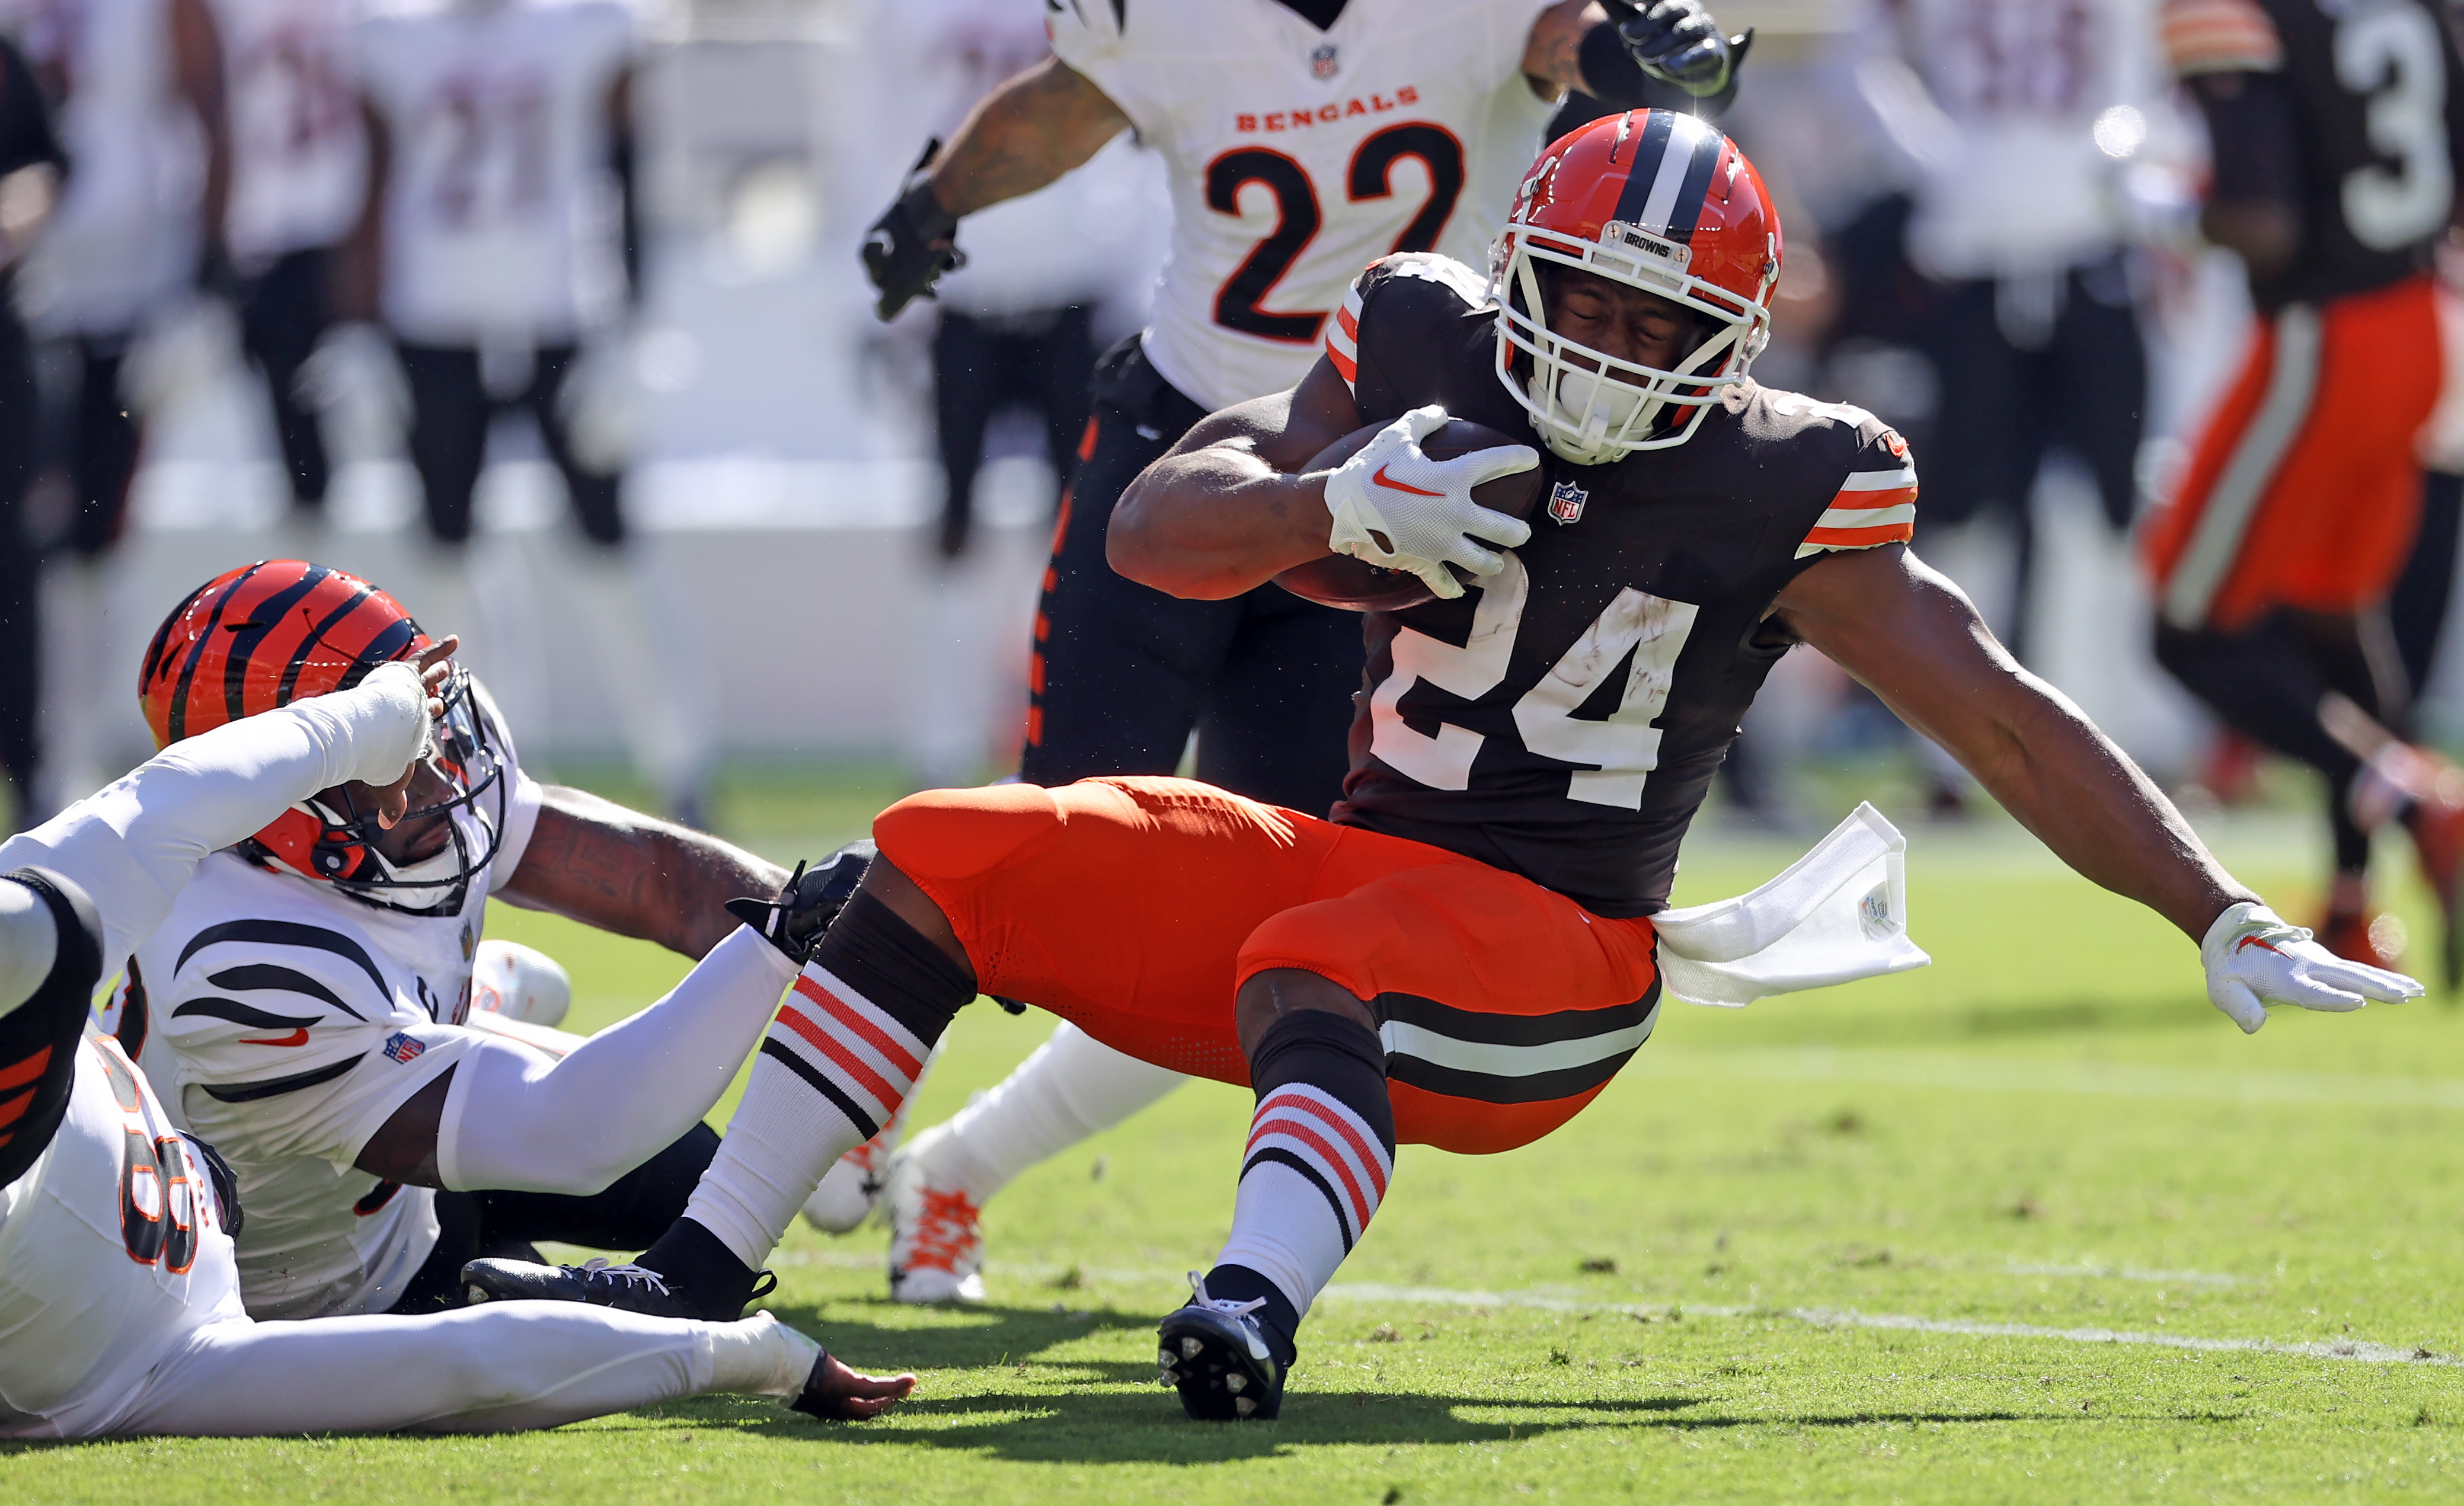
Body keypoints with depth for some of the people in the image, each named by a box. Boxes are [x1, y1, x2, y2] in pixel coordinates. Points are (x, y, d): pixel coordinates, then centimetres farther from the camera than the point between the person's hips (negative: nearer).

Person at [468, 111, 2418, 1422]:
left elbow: (2013, 723, -7)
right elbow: (1156, 528, -2)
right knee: (941, 863, -4)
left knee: (1309, 973, -39)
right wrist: (1338, 505, -22)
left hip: (1550, 960, -6)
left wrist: (2225, 922, -10)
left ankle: (1258, 1305, -65)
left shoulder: (1782, 499, -9)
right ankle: (703, 1273, -7)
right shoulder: (1428, 357, 2)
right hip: (1356, 861, 6)